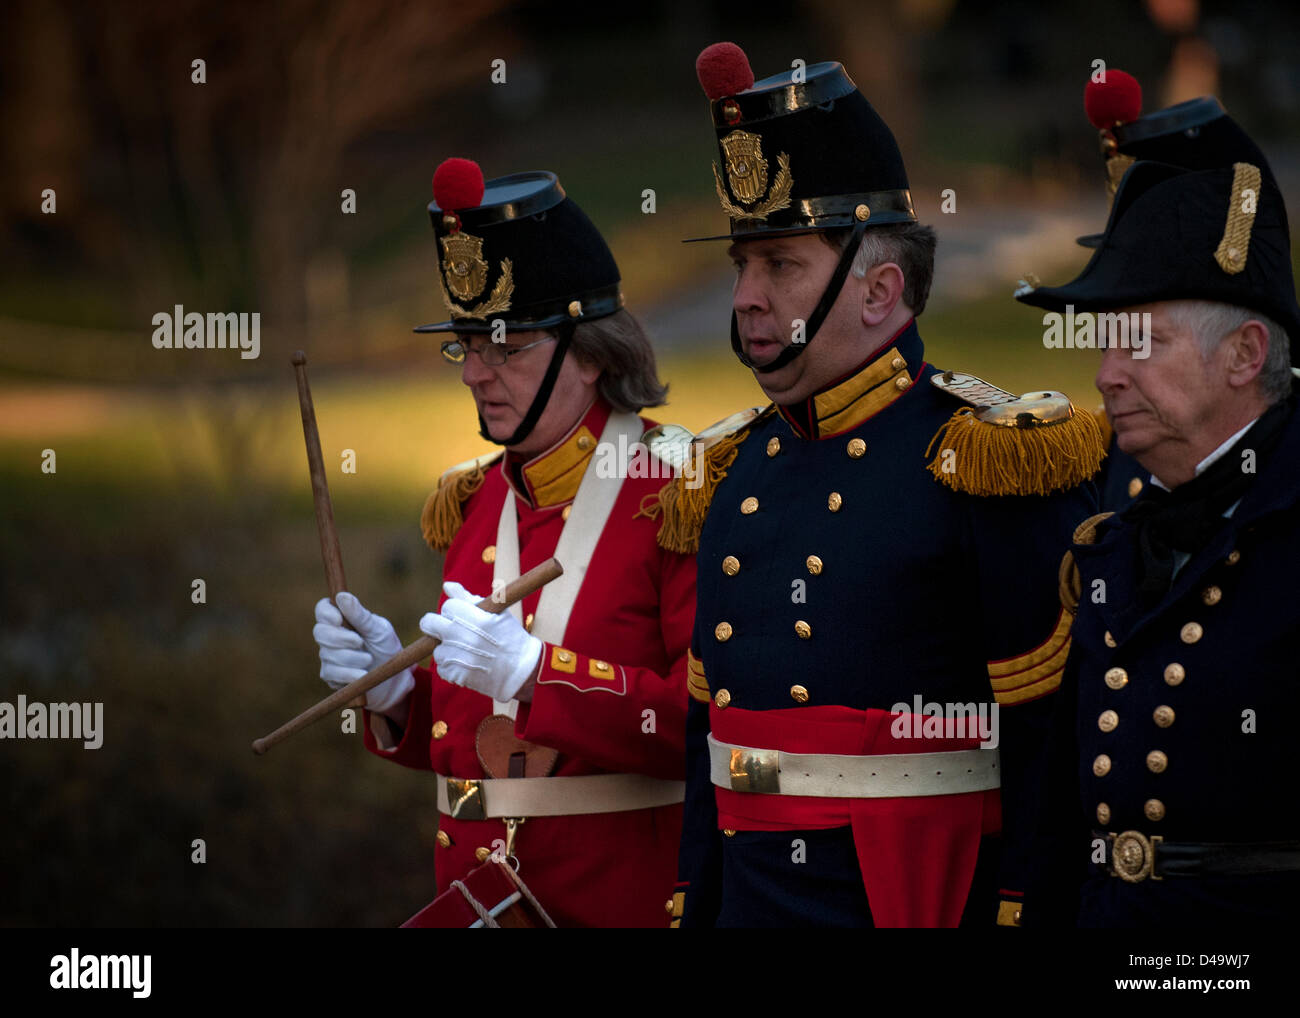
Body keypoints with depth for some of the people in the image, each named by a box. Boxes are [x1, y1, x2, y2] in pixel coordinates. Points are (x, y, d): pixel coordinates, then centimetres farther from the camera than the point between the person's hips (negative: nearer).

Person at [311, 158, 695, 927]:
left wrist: (534, 673, -23)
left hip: (632, 896, -6)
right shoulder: (472, 503, 11)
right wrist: (397, 692, -1)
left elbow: (718, 719, -17)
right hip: (477, 893, 6)